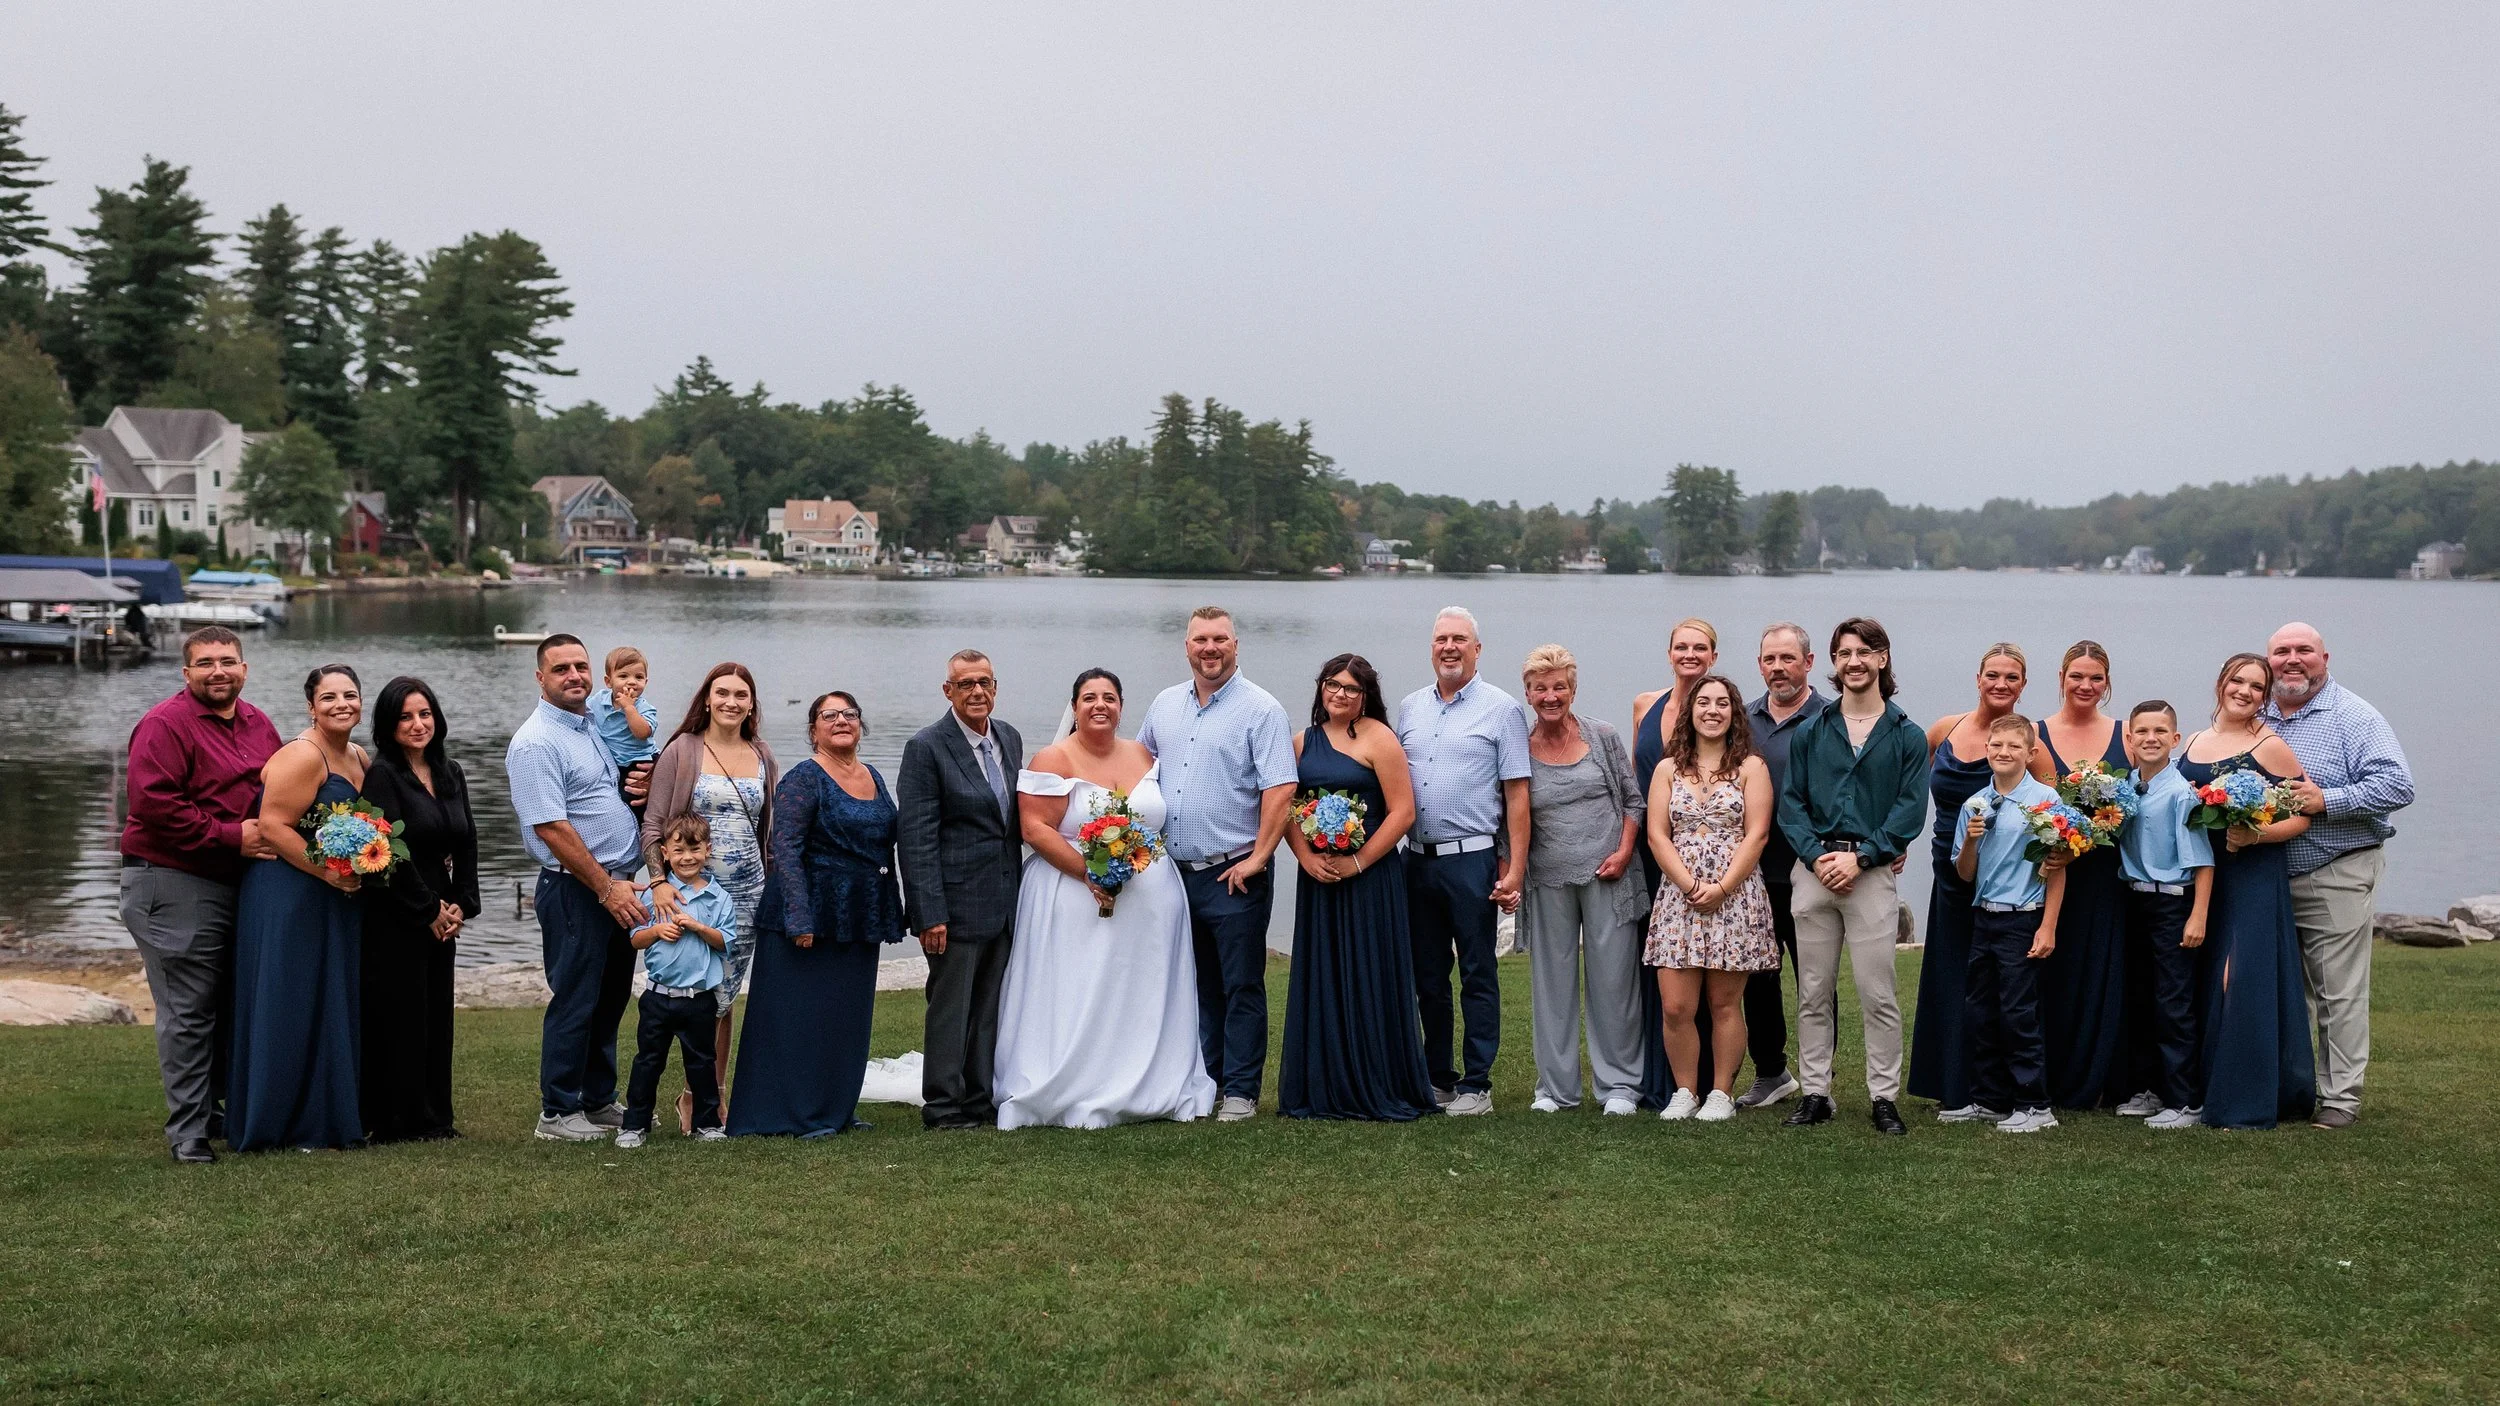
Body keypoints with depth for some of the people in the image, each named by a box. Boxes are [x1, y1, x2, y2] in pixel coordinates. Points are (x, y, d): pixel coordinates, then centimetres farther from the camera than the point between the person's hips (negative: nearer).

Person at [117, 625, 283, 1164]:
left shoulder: (258, 725, 14)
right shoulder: (165, 725, -9)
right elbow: (152, 803, -19)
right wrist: (230, 836, -18)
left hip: (238, 884, 7)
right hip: (173, 884, -7)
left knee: (227, 1006, 14)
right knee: (188, 1012, -5)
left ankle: (213, 1111, 27)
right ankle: (187, 1130, 2)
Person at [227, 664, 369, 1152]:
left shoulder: (361, 759, 12)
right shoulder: (302, 756, -15)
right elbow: (273, 825, -20)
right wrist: (327, 871, -21)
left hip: (338, 902, 9)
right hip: (288, 899, -9)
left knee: (333, 1007, 12)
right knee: (289, 1007, -3)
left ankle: (330, 1118, 20)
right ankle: (282, 1125, 5)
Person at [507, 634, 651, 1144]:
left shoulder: (595, 728, 13)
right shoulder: (535, 743, -14)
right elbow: (552, 828, -20)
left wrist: (638, 788, 2)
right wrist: (607, 888, -19)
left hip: (617, 885, 9)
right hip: (575, 889, -8)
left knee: (611, 999, 16)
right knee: (575, 1002, -2)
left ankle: (600, 1101, 27)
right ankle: (558, 1113, 9)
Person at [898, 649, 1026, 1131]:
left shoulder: (1010, 738, 10)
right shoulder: (926, 747, -11)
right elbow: (916, 839, -14)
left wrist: (1022, 892, 11)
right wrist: (930, 913, -18)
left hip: (1005, 905, 7)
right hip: (958, 904, -6)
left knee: (991, 1008, 13)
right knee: (950, 1009, 1)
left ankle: (982, 1100, 21)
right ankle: (943, 1107, 10)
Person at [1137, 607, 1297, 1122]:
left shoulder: (1261, 709, -8)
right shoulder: (1165, 704, 11)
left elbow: (1280, 789, -14)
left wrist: (1257, 858, -18)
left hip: (1234, 875, -6)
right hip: (1175, 870, 6)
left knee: (1242, 988, 1)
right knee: (1195, 984, 14)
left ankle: (1240, 1090, 8)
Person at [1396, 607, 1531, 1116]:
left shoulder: (1502, 709, -1)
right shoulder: (1409, 708, 13)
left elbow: (1517, 794, -5)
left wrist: (1515, 869, -11)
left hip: (1472, 859, -5)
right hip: (1417, 860, 5)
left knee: (1478, 975, 0)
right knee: (1428, 976, 11)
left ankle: (1476, 1085, 5)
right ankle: (1438, 1078, 21)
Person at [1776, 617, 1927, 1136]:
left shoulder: (1906, 736, 5)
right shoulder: (1810, 733, 11)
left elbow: (1910, 810, -2)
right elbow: (1791, 802, 6)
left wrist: (1859, 857, -12)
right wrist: (1817, 857, -10)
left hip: (1873, 874, -2)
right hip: (1813, 872, 2)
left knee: (1877, 995, -2)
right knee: (1813, 994, 6)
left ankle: (1883, 1097, 5)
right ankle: (1815, 1092, 13)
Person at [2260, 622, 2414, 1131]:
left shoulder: (2354, 717, -6)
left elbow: (2397, 785, -15)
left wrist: (2326, 801, -23)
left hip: (2337, 877, -5)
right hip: (2268, 876, 5)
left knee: (2339, 993, -1)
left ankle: (2341, 1097, 5)